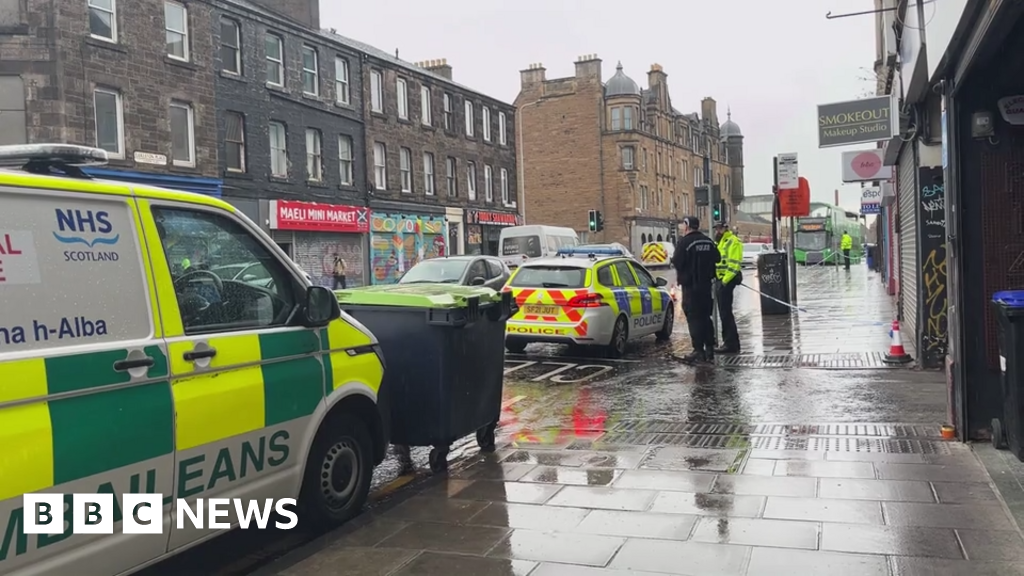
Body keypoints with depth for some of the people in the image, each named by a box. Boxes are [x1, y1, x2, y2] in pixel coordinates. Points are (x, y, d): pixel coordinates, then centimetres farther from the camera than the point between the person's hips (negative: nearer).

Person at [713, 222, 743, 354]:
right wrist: (719, 280, 13)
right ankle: (730, 342, 19)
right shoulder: (721, 242, 22)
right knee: (724, 312, 13)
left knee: (725, 313, -10)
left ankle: (731, 344, -7)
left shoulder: (733, 242, -11)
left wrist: (725, 280, -22)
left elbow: (734, 264, -19)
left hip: (726, 281, -10)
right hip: (720, 280, 10)